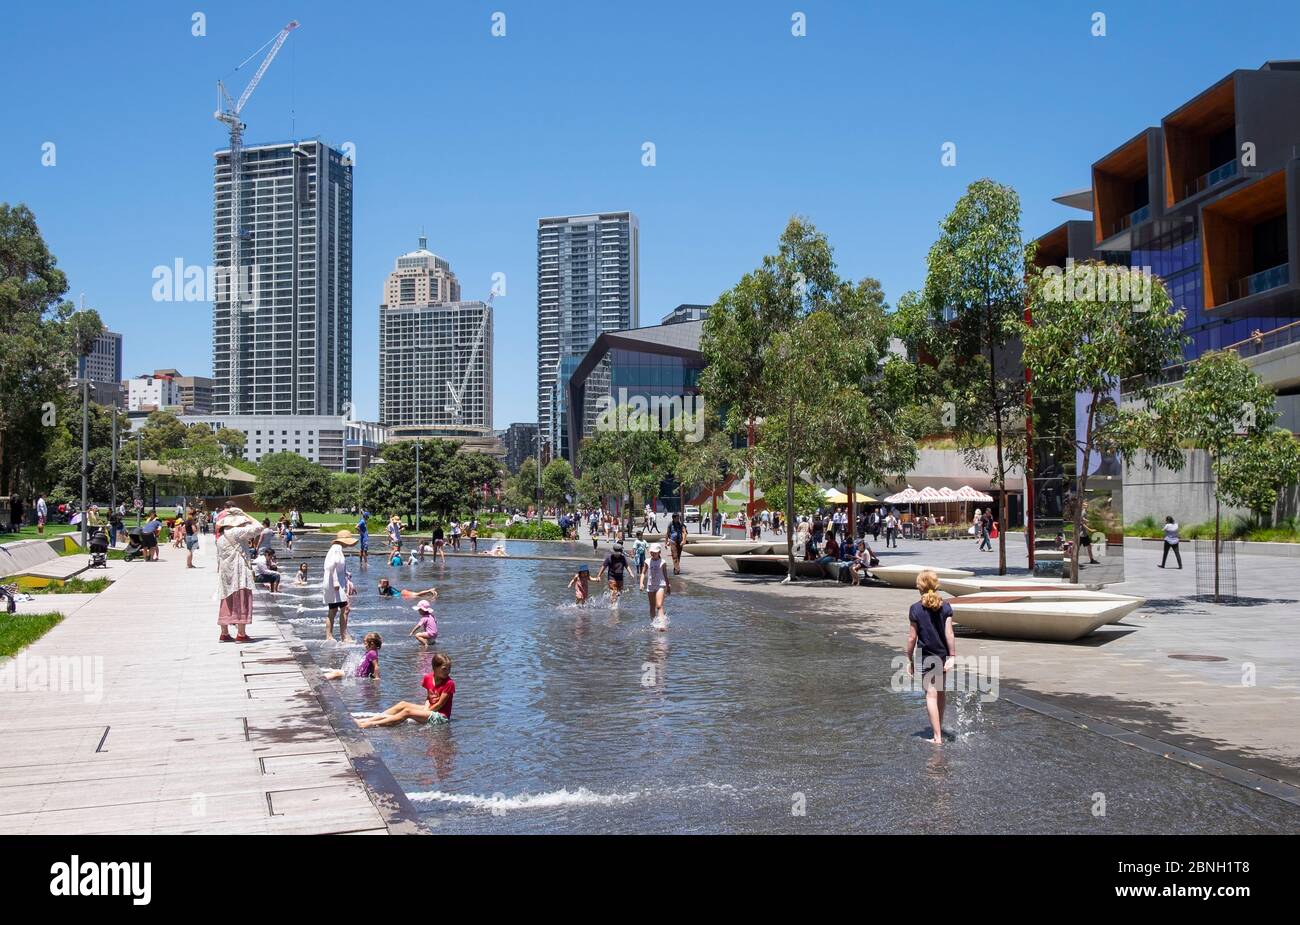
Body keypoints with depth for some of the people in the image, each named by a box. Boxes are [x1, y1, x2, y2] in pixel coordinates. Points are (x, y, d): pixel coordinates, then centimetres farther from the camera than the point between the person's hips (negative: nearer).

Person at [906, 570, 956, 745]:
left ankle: (937, 736, -3)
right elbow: (949, 634, -8)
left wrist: (910, 660, 0)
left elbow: (912, 638, -9)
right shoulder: (945, 607, -4)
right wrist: (952, 657, -4)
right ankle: (940, 727, 34)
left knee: (931, 695, 0)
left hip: (926, 657, -4)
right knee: (940, 692, 19)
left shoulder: (916, 609, -11)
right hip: (943, 655, 4)